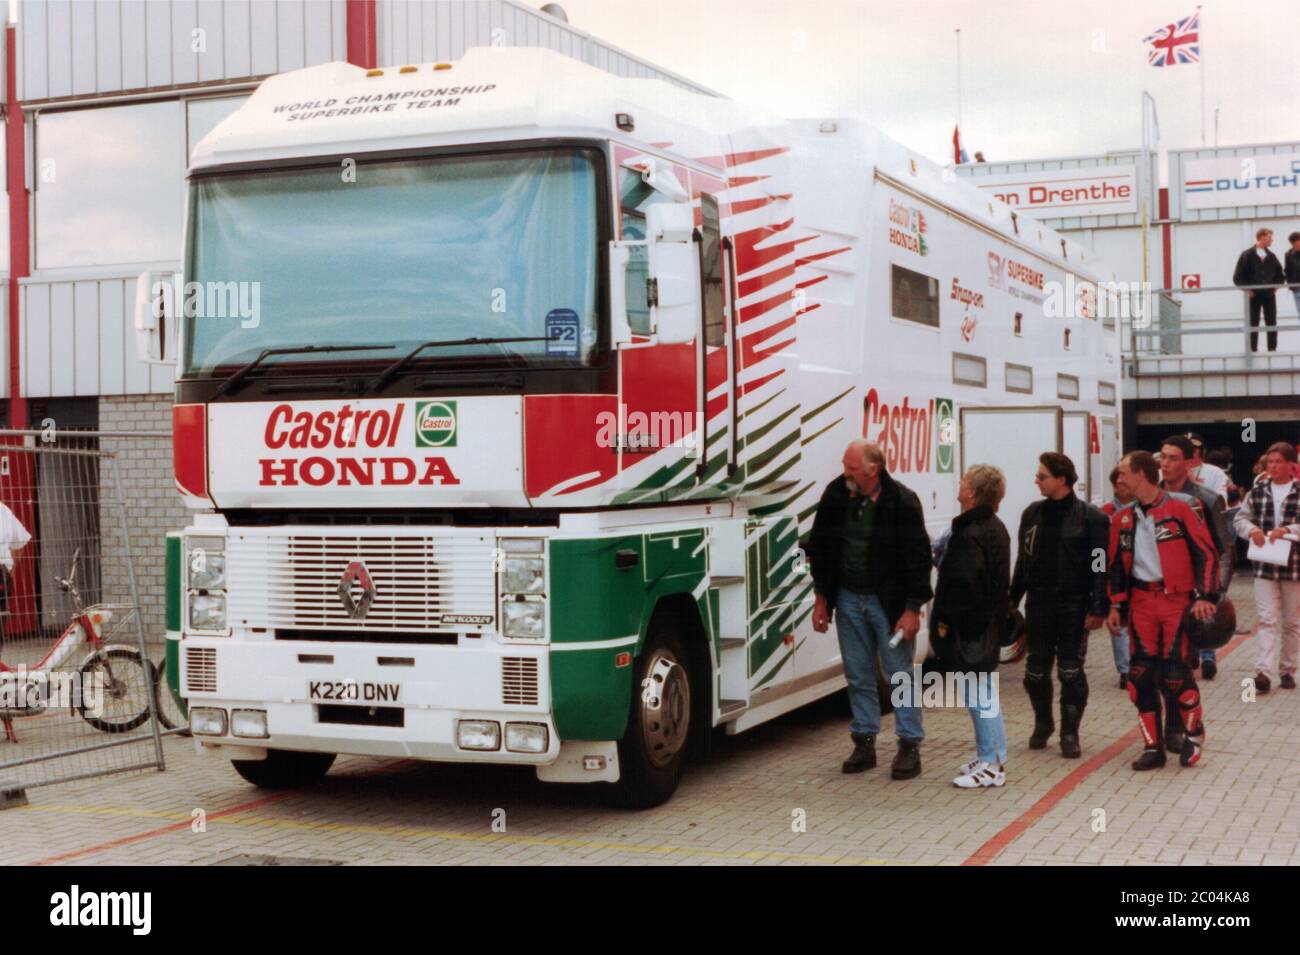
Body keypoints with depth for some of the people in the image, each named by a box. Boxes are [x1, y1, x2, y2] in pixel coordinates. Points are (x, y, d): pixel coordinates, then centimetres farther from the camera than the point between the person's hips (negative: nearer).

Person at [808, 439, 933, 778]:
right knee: (858, 677, 12)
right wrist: (821, 598, 8)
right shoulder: (835, 495, -1)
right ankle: (864, 743, 22)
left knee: (900, 675, 1)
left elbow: (917, 557, -11)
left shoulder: (902, 502, -14)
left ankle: (910, 747, 10)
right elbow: (819, 547, 9)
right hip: (848, 600, 5)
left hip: (889, 603, -5)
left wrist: (912, 609, -13)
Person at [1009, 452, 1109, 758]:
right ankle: (1043, 723, 29)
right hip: (1039, 603, 4)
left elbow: (1101, 566, -9)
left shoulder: (1089, 517, -6)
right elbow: (1023, 560, 14)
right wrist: (1013, 599, 11)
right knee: (1036, 670, 9)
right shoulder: (1032, 514, 8)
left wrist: (1098, 608, -14)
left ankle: (1070, 733, 12)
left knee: (1071, 671, 0)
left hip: (1073, 604, -4)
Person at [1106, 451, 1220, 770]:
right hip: (1141, 601, 5)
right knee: (1140, 673, 0)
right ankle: (1153, 747, 10)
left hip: (1177, 599, -5)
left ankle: (1194, 732, 18)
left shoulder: (1180, 510, -5)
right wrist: (1116, 606, 10)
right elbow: (1116, 564, 17)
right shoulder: (1123, 519, 11)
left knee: (1174, 671, -8)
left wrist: (1204, 596, -13)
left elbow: (1205, 554, -6)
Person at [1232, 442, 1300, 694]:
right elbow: (1240, 518, 9)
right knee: (1267, 619, -7)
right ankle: (1262, 672, -15)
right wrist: (1252, 529, -12)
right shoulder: (1257, 492, 6)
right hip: (1264, 567, 1)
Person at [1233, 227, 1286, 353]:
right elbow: (1238, 277, -5)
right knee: (1253, 324, -1)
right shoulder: (1247, 255, -3)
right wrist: (1248, 290, -8)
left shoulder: (1271, 257, 10)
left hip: (1269, 295, 4)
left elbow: (1280, 275, 20)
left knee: (1272, 323, 2)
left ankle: (1272, 349, 6)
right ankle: (1253, 350, 2)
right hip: (1253, 295, -4)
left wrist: (1275, 287, 7)